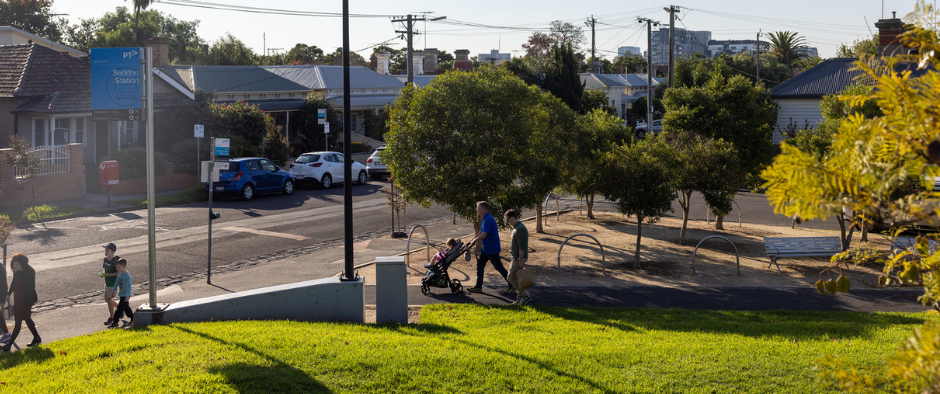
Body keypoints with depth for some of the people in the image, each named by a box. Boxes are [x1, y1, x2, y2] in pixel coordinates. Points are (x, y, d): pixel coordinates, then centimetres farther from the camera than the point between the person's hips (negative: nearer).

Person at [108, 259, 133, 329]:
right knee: (126, 307, 18)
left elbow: (129, 286, -27)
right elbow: (116, 282, 16)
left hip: (125, 296, -9)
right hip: (121, 294, 9)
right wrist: (114, 290, 22)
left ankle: (115, 323, -3)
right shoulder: (119, 274, 3)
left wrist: (127, 296, -34)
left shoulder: (127, 276, -22)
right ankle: (133, 319, 31)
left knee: (119, 309, -7)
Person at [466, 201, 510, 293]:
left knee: (499, 267, 0)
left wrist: (474, 241, -18)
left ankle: (512, 285, 12)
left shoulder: (489, 219, -23)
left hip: (492, 249, -10)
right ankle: (478, 287, 12)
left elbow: (483, 235, -30)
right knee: (479, 265, 8)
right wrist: (473, 240, 18)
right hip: (486, 249, 10)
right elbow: (481, 233, 24)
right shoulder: (485, 219, 11)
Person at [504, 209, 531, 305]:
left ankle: (525, 295, -8)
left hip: (518, 258, -11)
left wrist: (520, 259, -25)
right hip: (516, 258, 11)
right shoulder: (516, 228, 17)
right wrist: (512, 259, 25)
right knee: (516, 278, 11)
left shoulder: (519, 229, -17)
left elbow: (521, 246, -23)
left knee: (511, 277, -10)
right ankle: (519, 299, 14)